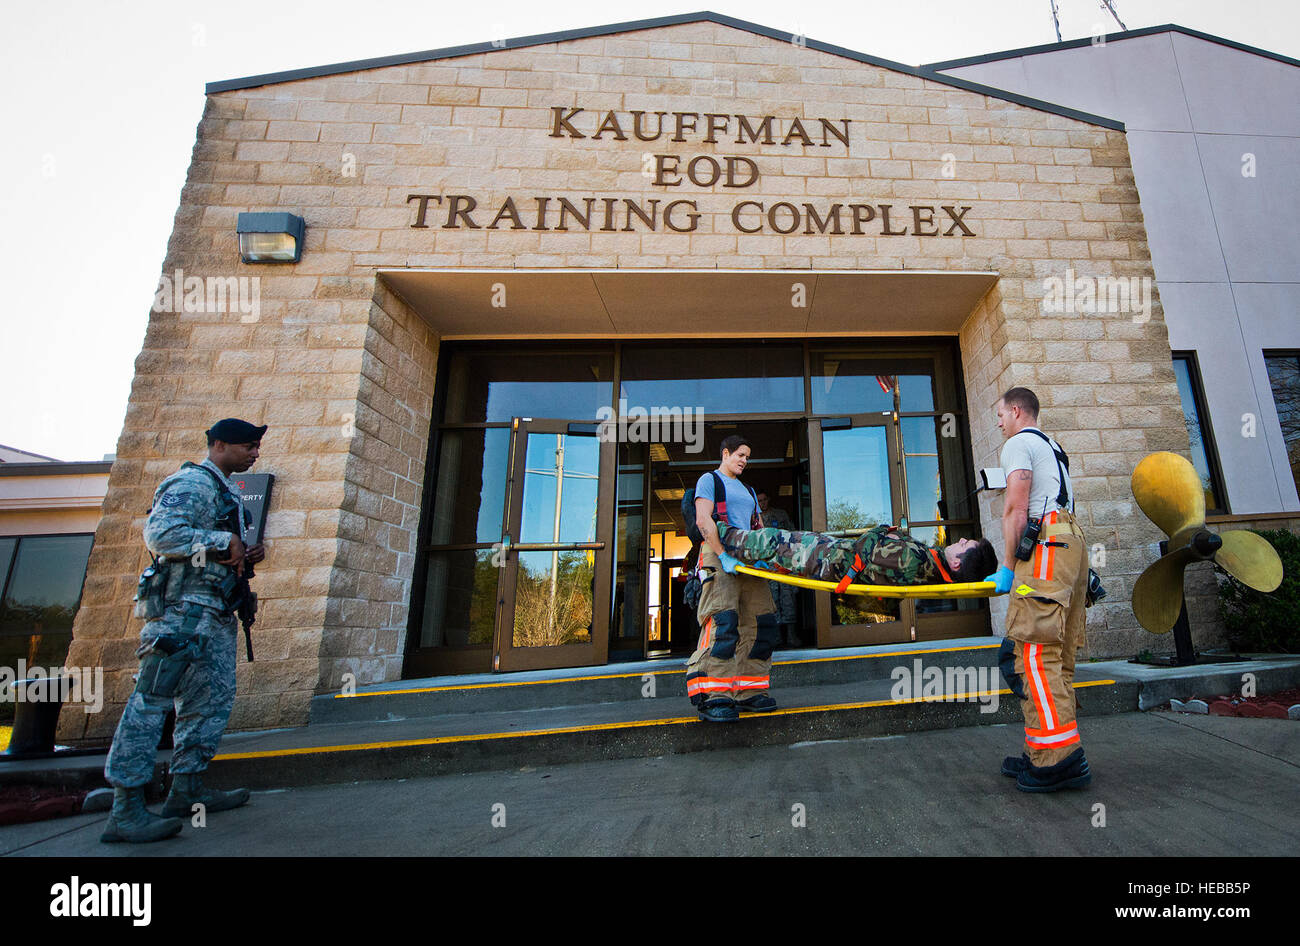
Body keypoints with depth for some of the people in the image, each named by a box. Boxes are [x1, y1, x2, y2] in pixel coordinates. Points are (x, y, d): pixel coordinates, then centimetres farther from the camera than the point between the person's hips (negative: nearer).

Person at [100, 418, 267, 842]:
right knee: (153, 698, -8)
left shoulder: (225, 491, 23)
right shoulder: (193, 483, -8)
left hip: (215, 613, 10)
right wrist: (222, 541, -15)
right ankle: (125, 810, -4)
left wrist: (246, 554, 11)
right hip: (185, 605, -10)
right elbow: (160, 533, -21)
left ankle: (187, 791, 20)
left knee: (214, 698, 11)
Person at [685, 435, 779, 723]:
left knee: (761, 624, 1)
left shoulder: (748, 491, 30)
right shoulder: (709, 480, 7)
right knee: (722, 622, -20)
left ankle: (748, 693, 9)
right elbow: (703, 520, -8)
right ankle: (711, 698, -19)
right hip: (719, 557, -8)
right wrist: (723, 555, -19)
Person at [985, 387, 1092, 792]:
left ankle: (1059, 756, -15)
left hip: (1045, 546, -10)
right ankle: (1046, 754, 11)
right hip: (1072, 543, 10)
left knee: (1033, 651, -13)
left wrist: (1007, 567, -9)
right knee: (1056, 656, 7)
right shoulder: (1053, 447, 30)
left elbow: (1015, 508, -10)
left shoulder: (1018, 443, 1)